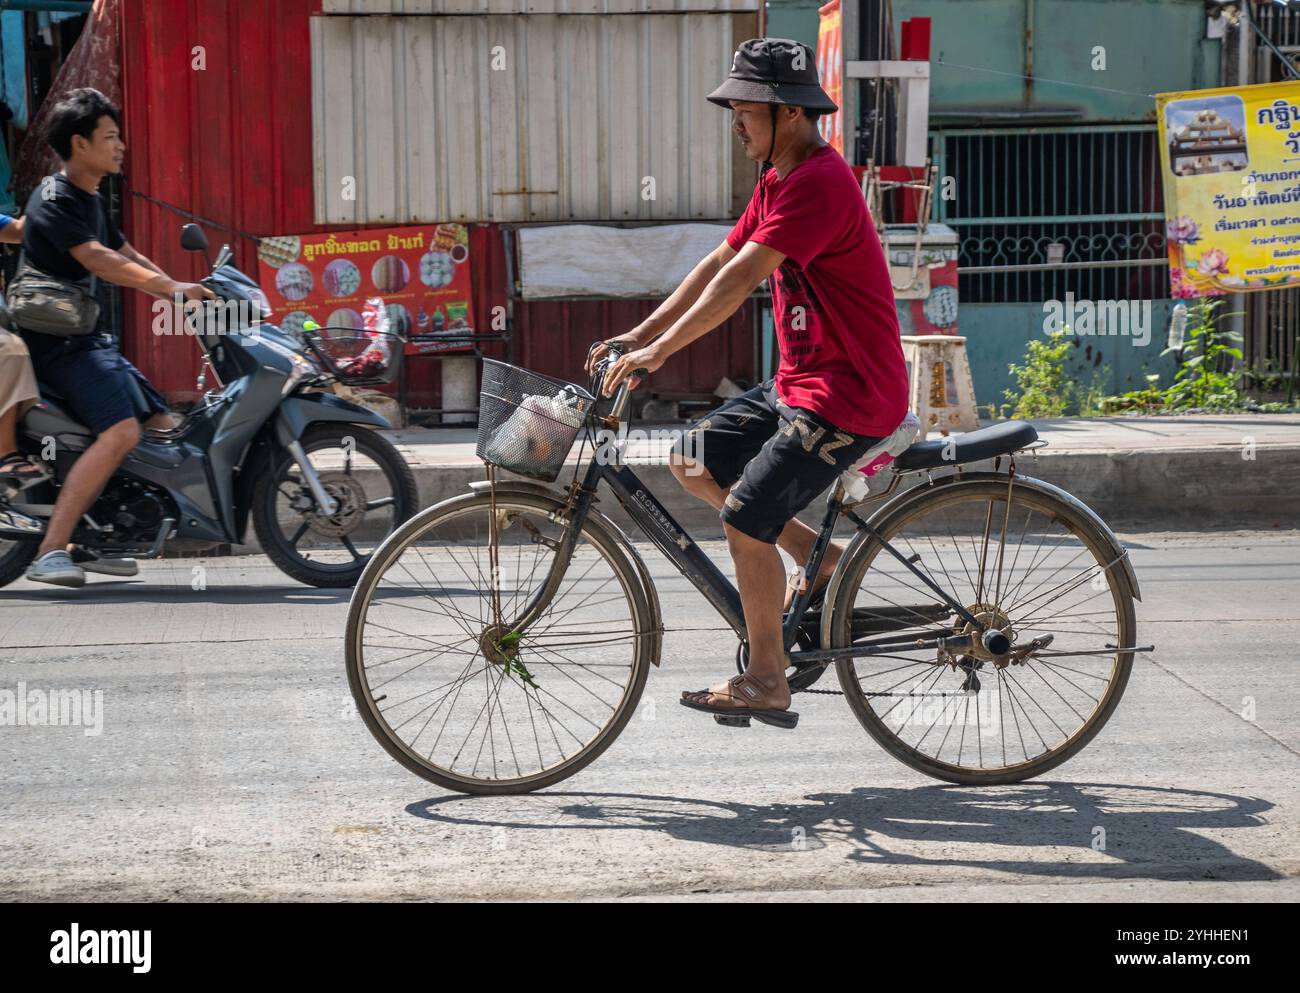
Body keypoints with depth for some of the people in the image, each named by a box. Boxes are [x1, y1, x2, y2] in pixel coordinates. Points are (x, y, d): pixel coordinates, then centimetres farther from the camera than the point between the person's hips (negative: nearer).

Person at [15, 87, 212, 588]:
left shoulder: (91, 201, 17)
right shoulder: (54, 199, -14)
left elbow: (128, 256, 23)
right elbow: (97, 260, -28)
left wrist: (188, 294, 10)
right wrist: (173, 288, -35)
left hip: (90, 341, 11)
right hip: (58, 345, -11)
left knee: (163, 426, 11)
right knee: (121, 432, -28)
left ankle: (90, 544, 11)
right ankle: (51, 552, -31)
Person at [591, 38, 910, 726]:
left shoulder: (818, 183, -21)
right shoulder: (777, 182, 12)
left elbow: (740, 279, -26)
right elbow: (716, 264, 14)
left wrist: (659, 351, -26)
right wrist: (637, 335, 8)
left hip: (847, 395, -10)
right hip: (799, 382, 10)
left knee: (744, 525, -11)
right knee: (693, 462, 10)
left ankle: (766, 683, 2)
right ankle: (821, 561, 16)